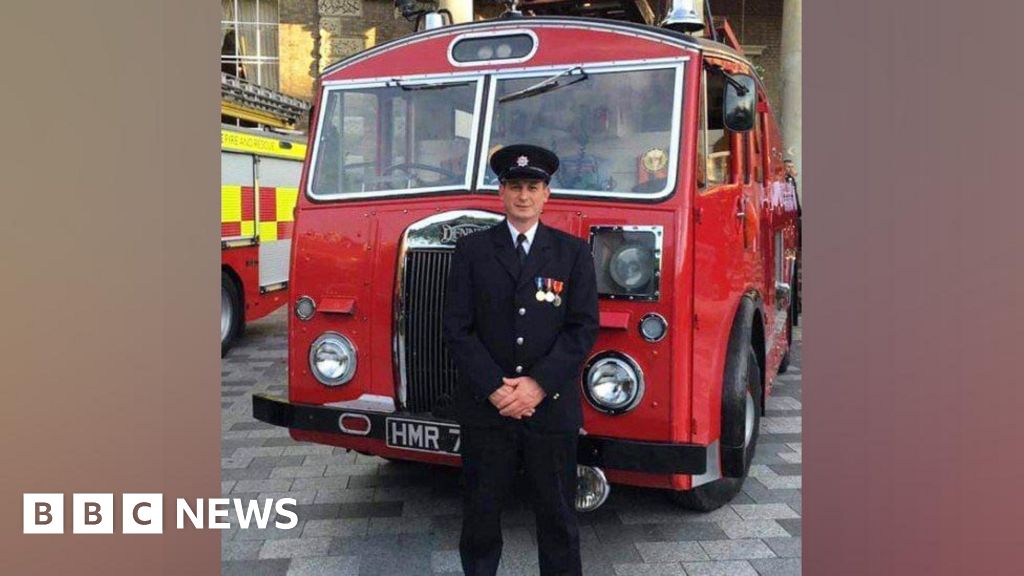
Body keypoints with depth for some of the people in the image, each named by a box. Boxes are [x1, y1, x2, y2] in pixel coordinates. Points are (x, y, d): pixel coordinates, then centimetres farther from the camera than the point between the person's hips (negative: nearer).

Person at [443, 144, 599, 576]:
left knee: (558, 516, 10)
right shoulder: (471, 251, 4)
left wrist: (538, 384, -13)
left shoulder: (574, 253, 4)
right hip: (485, 410, 0)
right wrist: (494, 388, -12)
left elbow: (584, 328, -2)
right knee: (480, 513, 11)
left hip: (552, 408, 0)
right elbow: (457, 329, -1)